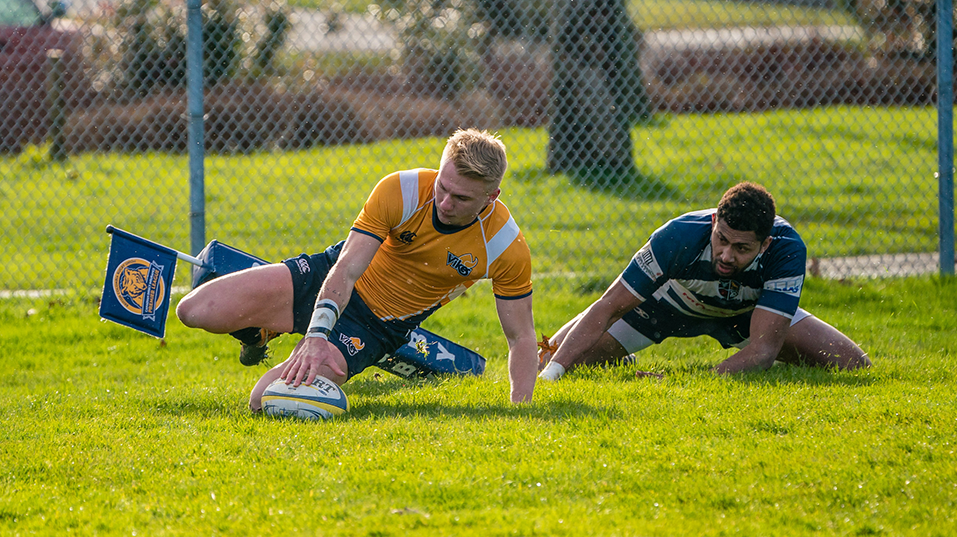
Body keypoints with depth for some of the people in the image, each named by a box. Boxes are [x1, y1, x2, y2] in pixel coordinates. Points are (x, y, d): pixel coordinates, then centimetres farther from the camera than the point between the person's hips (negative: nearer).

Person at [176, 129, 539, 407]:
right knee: (195, 311, -12)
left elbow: (522, 337, -13)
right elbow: (346, 270, -28)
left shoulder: (505, 247, -23)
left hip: (376, 328, -1)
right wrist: (316, 335, -43)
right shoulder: (400, 191, -24)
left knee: (265, 401, -22)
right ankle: (260, 334, 23)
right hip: (327, 280, 1)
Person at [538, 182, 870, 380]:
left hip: (744, 312, 2)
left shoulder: (788, 250, -38)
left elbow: (764, 348, -41)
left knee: (854, 366, -12)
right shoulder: (680, 236, -40)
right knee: (548, 359, -16)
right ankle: (625, 366, 20)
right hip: (668, 302, -1)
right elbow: (609, 307, -36)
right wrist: (553, 370, -48)